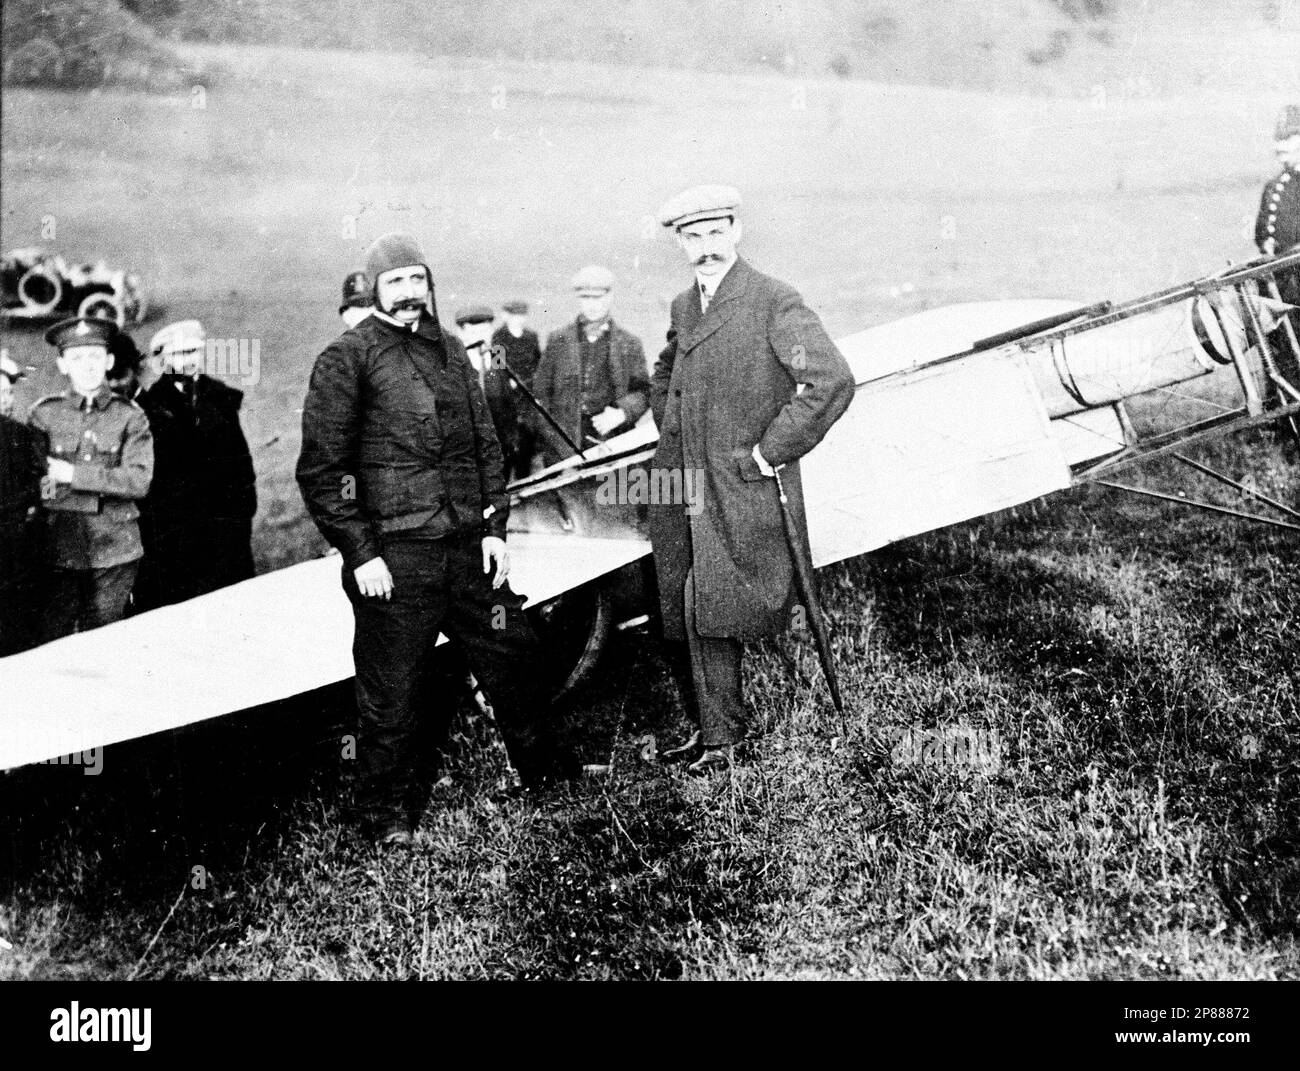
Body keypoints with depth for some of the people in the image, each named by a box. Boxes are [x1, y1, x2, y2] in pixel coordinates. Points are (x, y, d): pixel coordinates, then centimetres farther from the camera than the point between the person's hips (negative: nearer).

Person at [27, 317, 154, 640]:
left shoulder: (130, 416, 3)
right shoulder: (44, 415, 4)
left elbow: (140, 481, -8)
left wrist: (73, 475, -13)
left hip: (115, 553, 0)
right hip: (59, 552, 0)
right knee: (52, 641, 1)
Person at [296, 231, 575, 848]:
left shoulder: (449, 350, 14)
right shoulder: (347, 358, -5)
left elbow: (485, 444, 17)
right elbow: (321, 469, -8)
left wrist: (495, 526, 10)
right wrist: (359, 552, -13)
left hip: (466, 546, 6)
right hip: (393, 557, -6)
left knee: (512, 656, 15)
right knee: (391, 694, 2)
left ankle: (537, 766, 38)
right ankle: (387, 812, 22)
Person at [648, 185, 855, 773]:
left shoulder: (775, 301, -10)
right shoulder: (682, 306, 13)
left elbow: (832, 380, -21)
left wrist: (772, 450, -16)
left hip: (743, 492, -7)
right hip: (678, 491, 7)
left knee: (708, 612, -7)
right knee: (681, 615, 9)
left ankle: (722, 738, 8)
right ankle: (707, 725, 24)